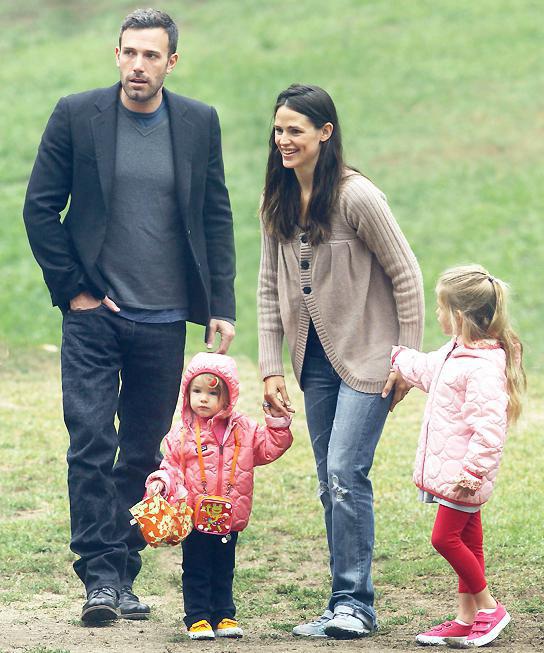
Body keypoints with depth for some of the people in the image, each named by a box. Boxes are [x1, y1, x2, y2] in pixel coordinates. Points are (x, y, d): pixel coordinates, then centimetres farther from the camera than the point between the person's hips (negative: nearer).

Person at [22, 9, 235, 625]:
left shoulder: (199, 123, 4)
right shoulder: (76, 116, -2)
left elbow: (216, 218, 9)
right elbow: (40, 207, 2)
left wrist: (221, 305, 3)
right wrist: (71, 289, -3)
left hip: (164, 320, 2)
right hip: (93, 314, -2)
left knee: (143, 452, 6)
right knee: (91, 442, -11)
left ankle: (124, 575, 14)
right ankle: (99, 576, -8)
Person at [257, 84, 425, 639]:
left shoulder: (357, 197, -14)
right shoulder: (278, 203, 5)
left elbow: (407, 277, -10)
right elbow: (270, 288, 10)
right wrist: (270, 369, 4)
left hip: (367, 358, -6)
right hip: (316, 360, 6)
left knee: (345, 473, -15)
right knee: (332, 485, 6)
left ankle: (354, 603, -8)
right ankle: (347, 606, 11)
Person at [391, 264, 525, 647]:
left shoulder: (484, 366, -23)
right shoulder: (456, 352, 9)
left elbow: (489, 425, -27)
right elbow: (427, 370, 31)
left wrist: (473, 470, -28)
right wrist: (395, 356, 38)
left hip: (464, 474, -10)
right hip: (451, 468, 10)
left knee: (445, 537, -8)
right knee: (467, 540, 12)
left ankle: (489, 607, 4)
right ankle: (466, 619, 17)